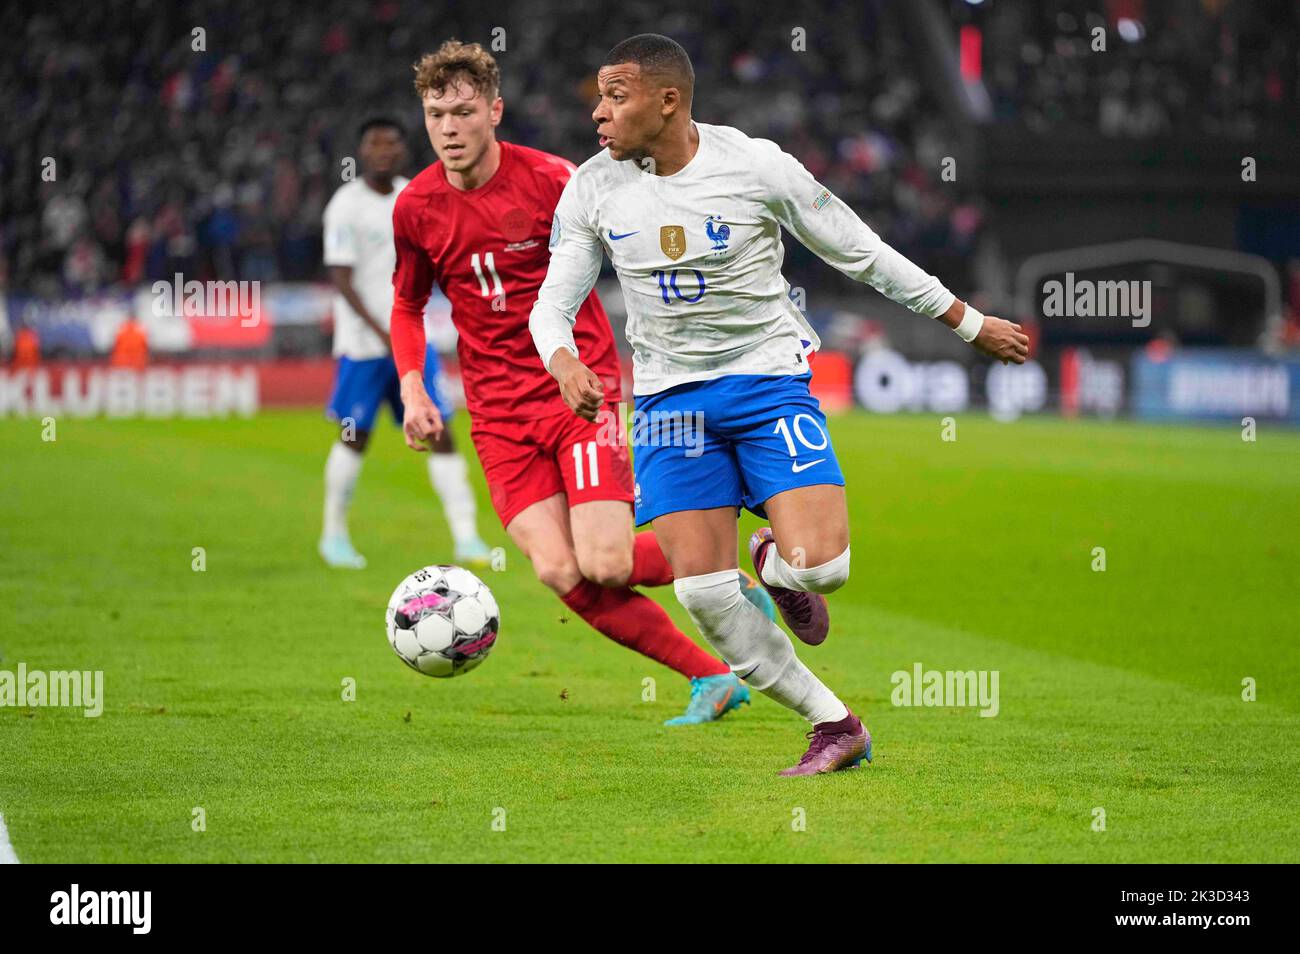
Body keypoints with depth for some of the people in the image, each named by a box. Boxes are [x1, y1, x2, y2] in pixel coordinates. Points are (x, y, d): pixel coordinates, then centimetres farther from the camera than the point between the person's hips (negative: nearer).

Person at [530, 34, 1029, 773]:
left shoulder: (756, 166, -12)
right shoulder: (592, 190, -3)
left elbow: (863, 254, -2)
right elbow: (553, 303, 2)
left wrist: (971, 323, 3)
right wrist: (565, 363, -22)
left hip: (767, 379, -3)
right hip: (670, 397, 3)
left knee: (821, 567, -20)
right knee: (703, 592, -9)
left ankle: (778, 561, 19)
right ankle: (838, 727, 7)